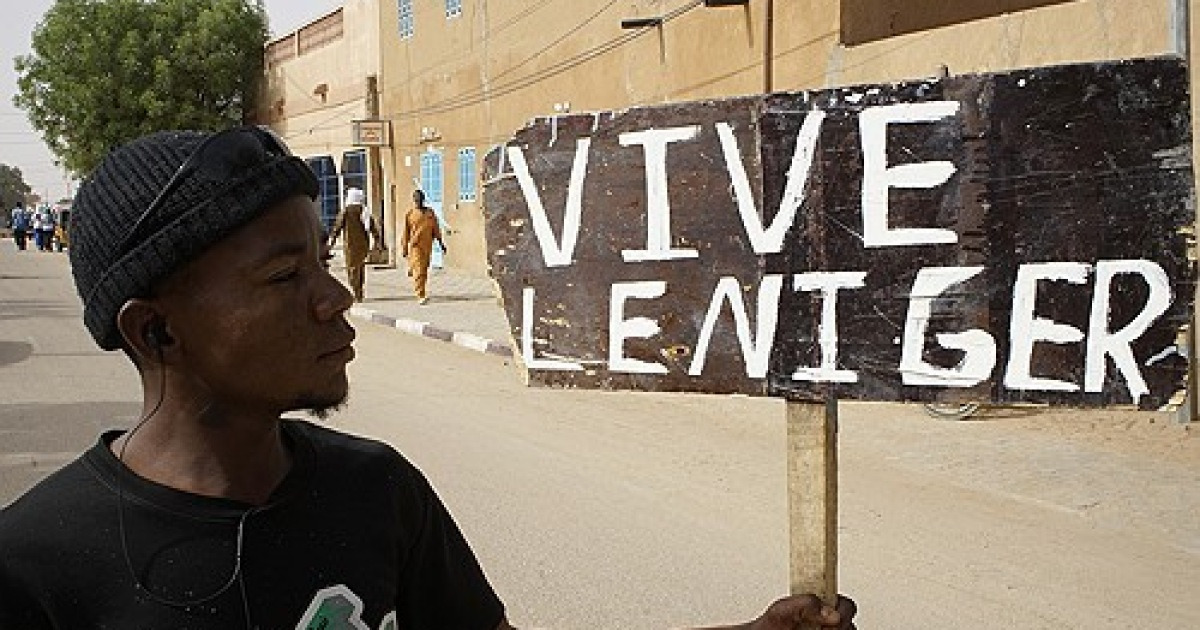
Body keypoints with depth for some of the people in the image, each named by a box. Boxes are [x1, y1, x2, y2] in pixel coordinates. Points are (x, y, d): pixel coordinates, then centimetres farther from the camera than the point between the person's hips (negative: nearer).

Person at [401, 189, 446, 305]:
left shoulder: (430, 213, 8)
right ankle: (421, 296, -11)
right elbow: (405, 233, 2)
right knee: (418, 271, -10)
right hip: (415, 246, -4)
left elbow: (436, 229, 12)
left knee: (424, 270, 12)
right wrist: (404, 248, 1)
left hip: (427, 245, 4)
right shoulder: (409, 215, 0)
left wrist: (441, 243, 7)